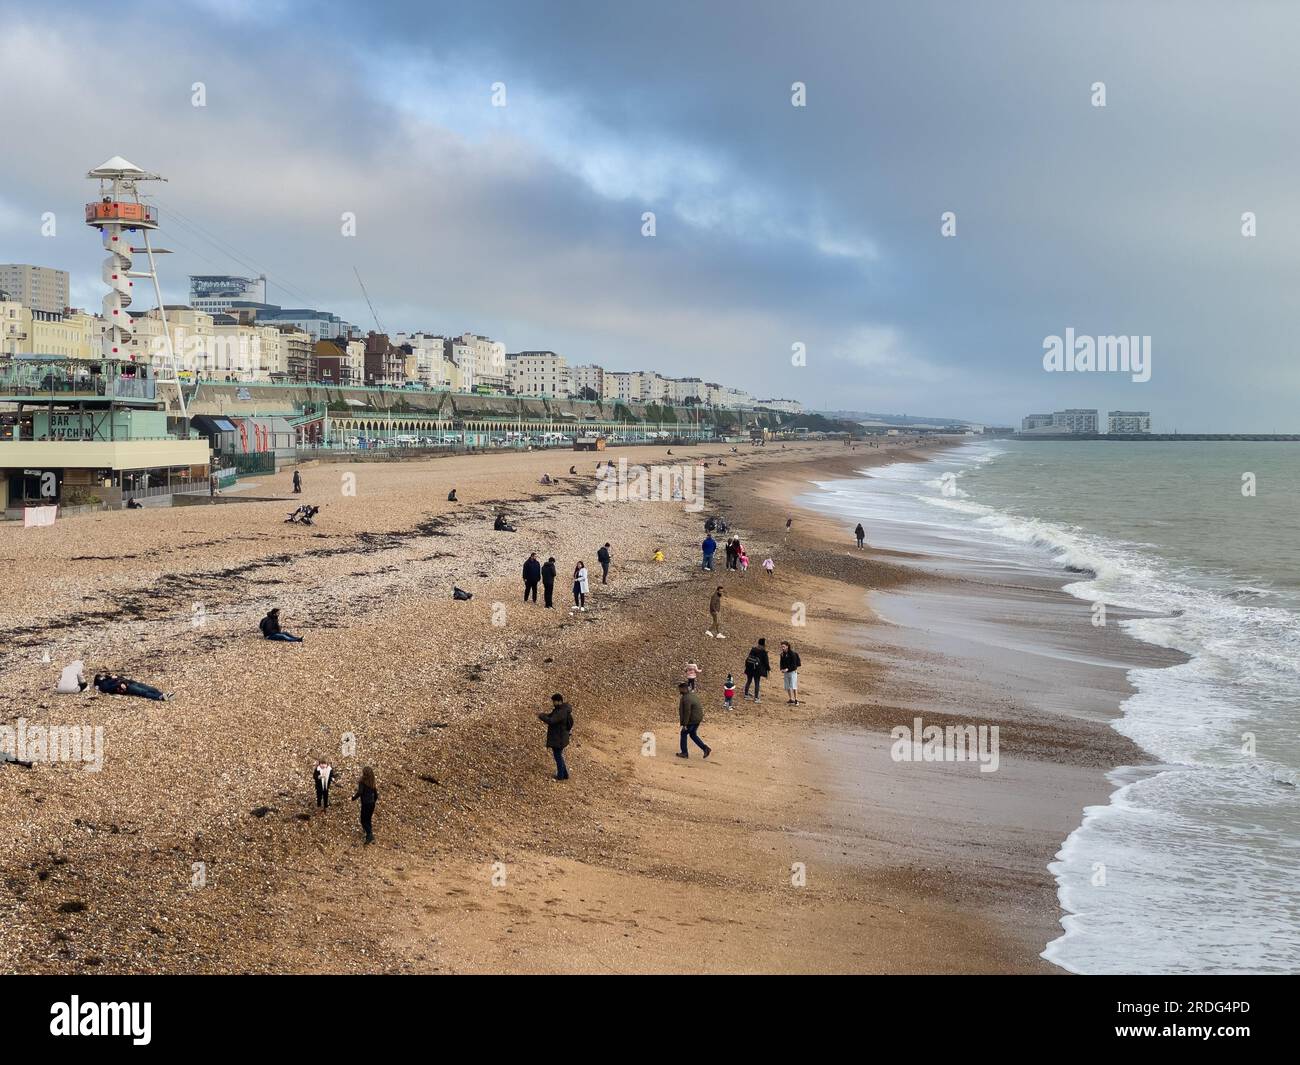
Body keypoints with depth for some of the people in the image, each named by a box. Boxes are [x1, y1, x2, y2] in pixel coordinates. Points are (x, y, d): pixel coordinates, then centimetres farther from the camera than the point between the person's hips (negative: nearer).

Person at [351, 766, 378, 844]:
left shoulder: (362, 782, -14)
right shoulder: (372, 782, 7)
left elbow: (359, 792, -24)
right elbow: (375, 794, 13)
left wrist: (353, 798, -8)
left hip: (365, 804, -7)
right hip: (372, 804, 7)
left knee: (364, 821, 0)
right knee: (368, 820, 20)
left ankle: (370, 836, -13)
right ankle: (369, 836, 27)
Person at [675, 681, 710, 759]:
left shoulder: (686, 699, -23)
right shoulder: (693, 694, 8)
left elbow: (687, 712, -24)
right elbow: (700, 707, 16)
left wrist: (684, 724, -19)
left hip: (692, 720, -9)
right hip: (698, 718, 9)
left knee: (684, 733, 9)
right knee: (692, 734, 20)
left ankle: (684, 753, 17)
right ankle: (705, 748, 13)